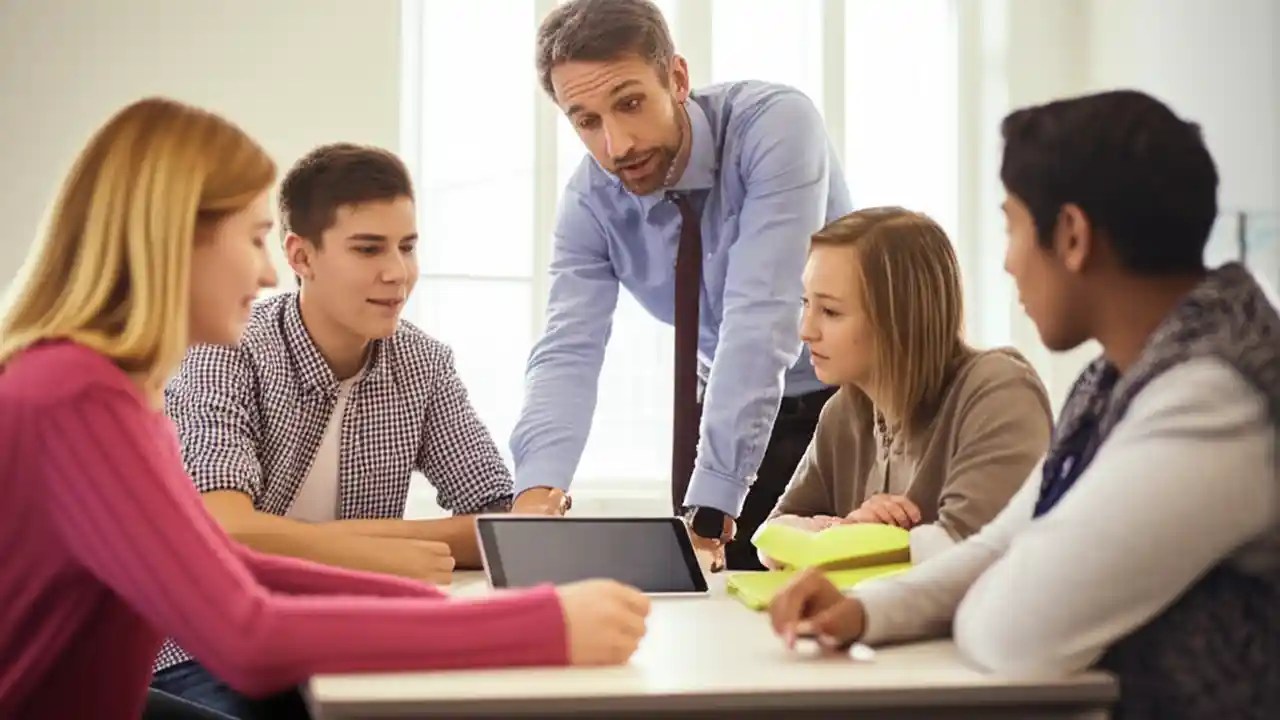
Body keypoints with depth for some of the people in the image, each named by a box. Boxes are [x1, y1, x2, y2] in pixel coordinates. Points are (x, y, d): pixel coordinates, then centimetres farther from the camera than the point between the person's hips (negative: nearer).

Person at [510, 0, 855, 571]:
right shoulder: (590, 203, -12)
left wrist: (707, 512, -41)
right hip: (725, 409, 4)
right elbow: (569, 352, -20)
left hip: (846, 400, -3)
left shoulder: (775, 125, -27)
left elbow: (760, 319, -35)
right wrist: (537, 491, -40)